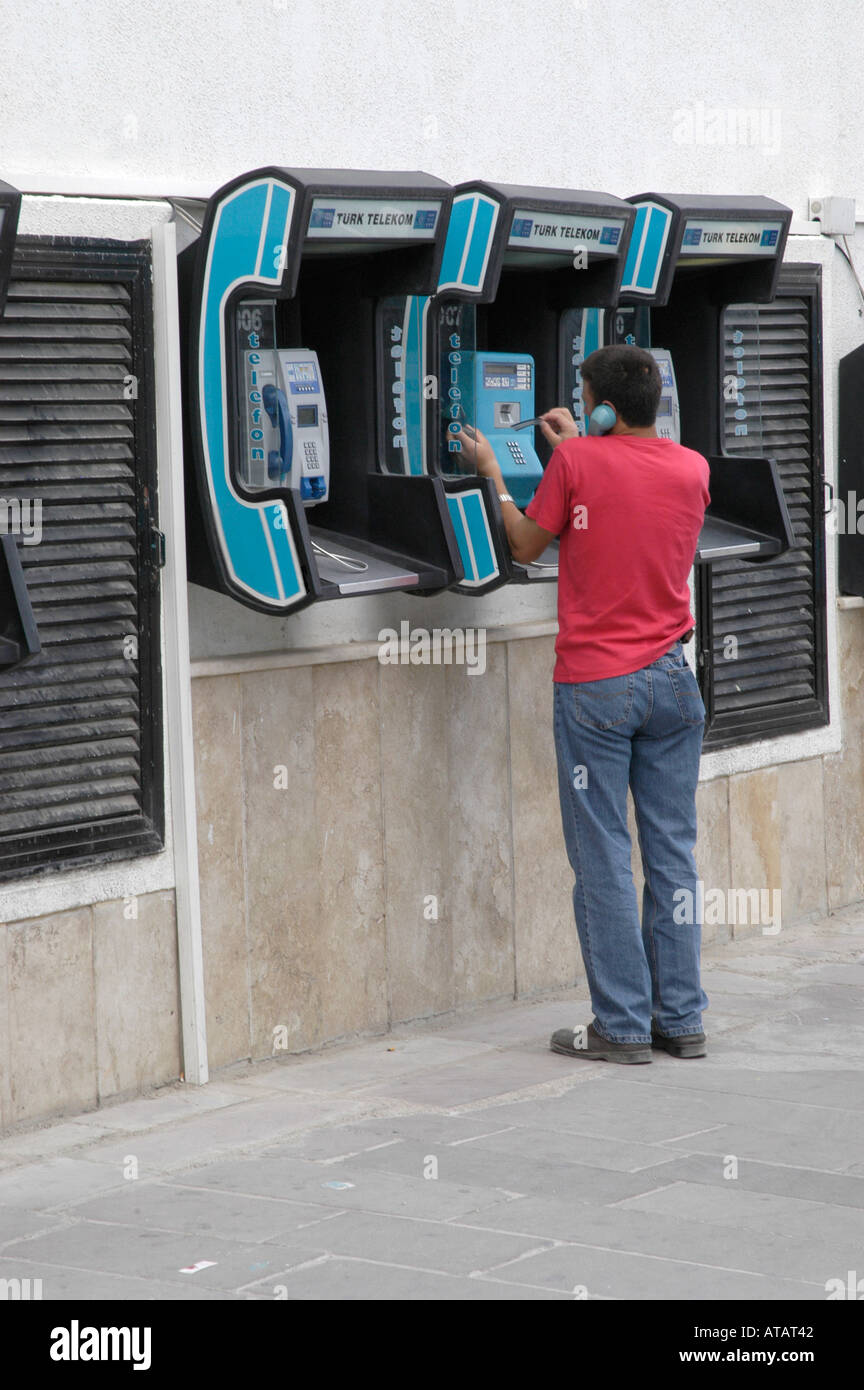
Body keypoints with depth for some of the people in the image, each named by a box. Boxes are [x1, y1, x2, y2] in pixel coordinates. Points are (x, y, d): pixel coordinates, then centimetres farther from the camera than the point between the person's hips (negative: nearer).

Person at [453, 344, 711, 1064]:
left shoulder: (578, 460, -9)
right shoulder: (694, 468, 4)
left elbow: (527, 546, 4)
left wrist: (492, 472, 17)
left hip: (594, 685, -4)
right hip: (672, 680, 4)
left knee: (604, 858, 1)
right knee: (673, 852, 9)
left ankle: (623, 1027, 2)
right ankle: (682, 1019, 12)